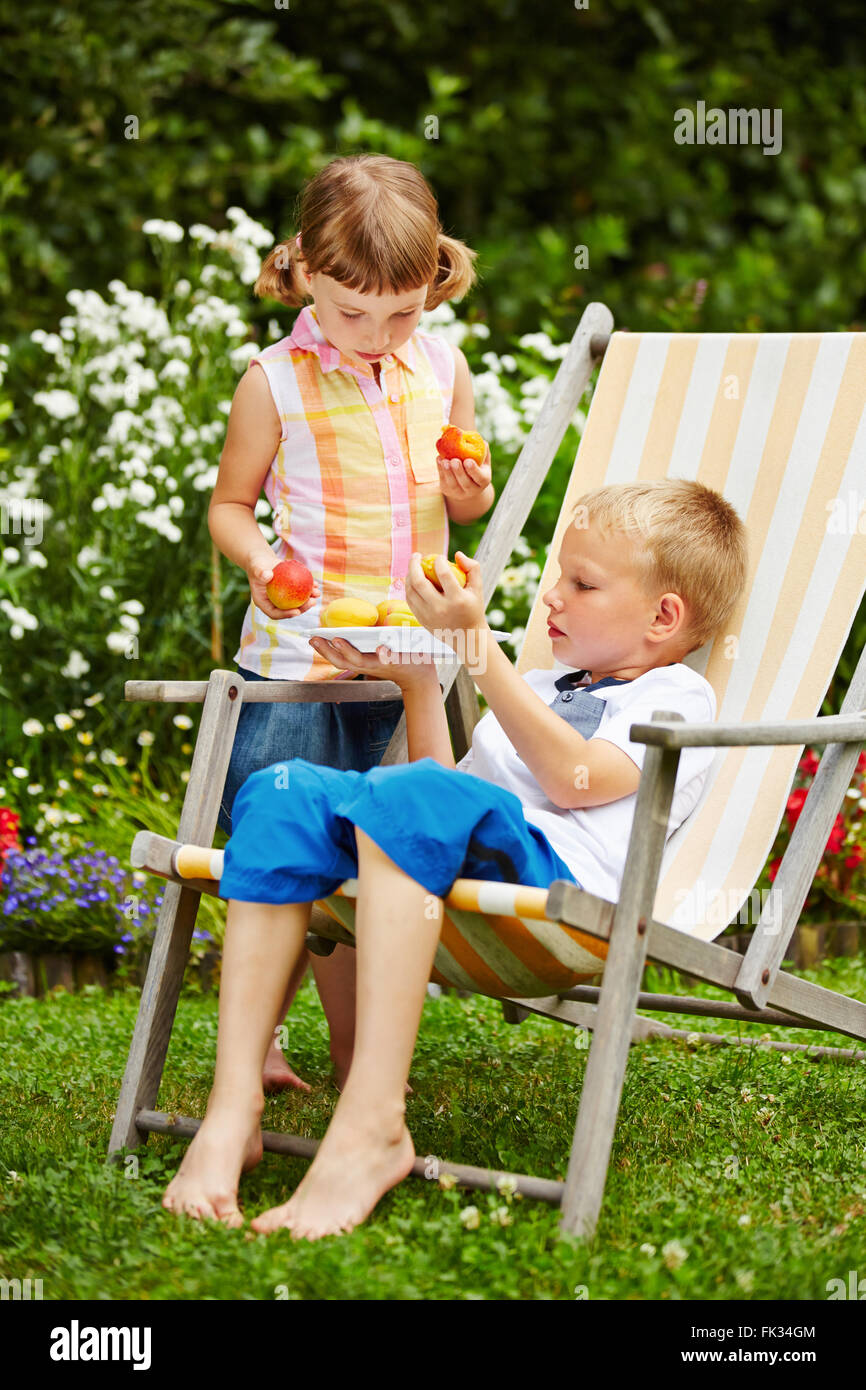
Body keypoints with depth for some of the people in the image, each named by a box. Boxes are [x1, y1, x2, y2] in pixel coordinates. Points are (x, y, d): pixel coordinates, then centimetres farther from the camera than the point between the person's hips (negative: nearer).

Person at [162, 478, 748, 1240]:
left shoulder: (679, 697, 12)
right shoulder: (541, 687, 39)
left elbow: (576, 778, -7)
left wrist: (479, 646, -8)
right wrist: (420, 682, 26)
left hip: (554, 871, -8)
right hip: (462, 868, 8)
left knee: (415, 797, -37)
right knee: (285, 793, -17)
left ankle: (373, 1123, -44)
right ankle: (234, 1106, -28)